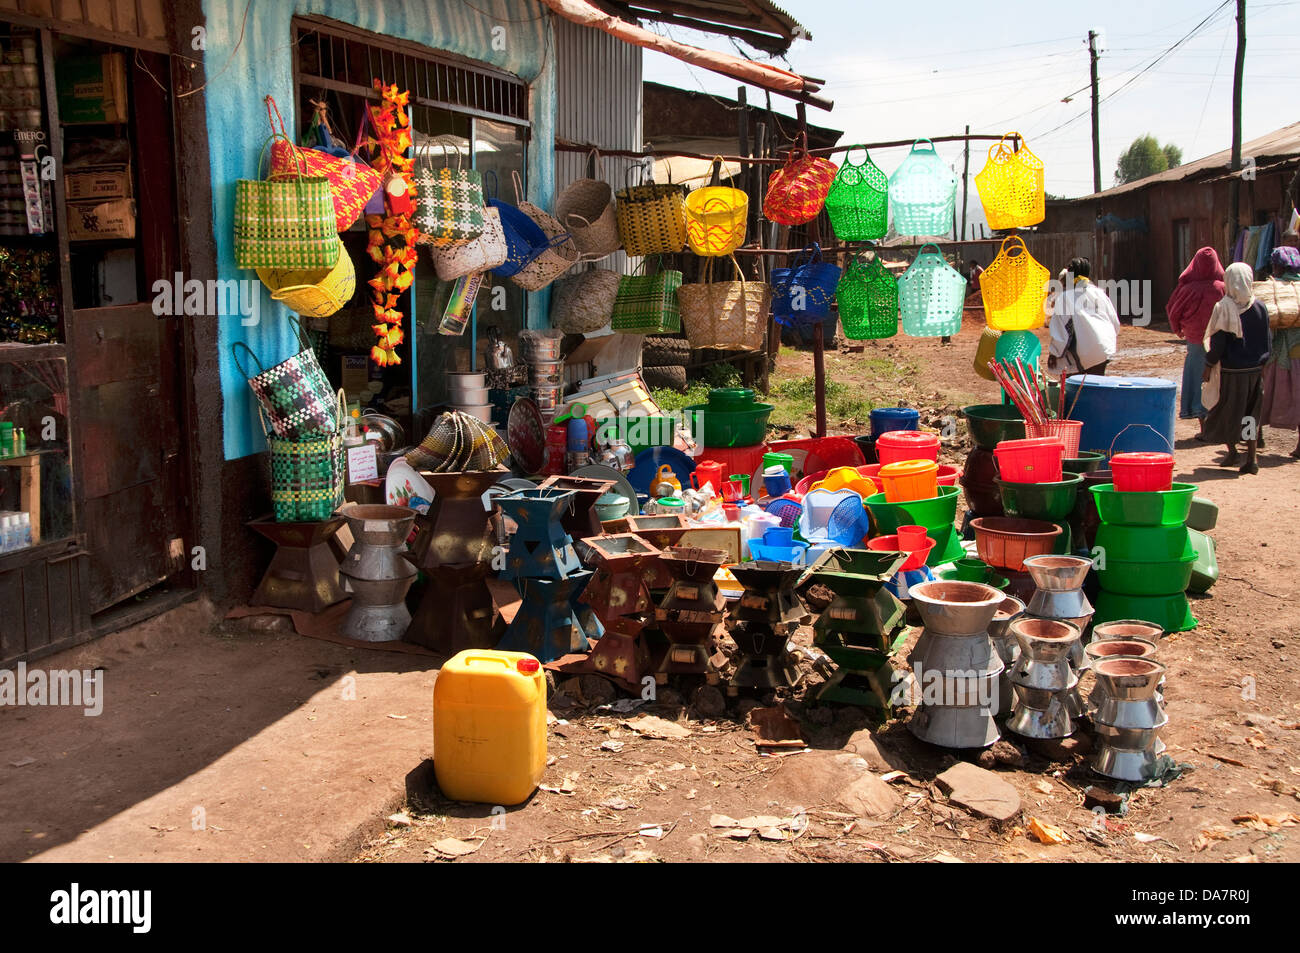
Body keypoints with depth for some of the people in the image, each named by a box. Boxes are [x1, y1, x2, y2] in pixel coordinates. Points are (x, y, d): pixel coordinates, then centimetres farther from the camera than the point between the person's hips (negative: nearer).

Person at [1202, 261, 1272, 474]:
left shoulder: (1223, 307, -12)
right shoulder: (1260, 307, 2)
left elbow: (1217, 342, -13)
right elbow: (1265, 342, 8)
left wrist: (1208, 366, -4)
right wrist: (1261, 365, 18)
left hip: (1230, 370, -4)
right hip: (1254, 369, 4)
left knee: (1224, 412, 12)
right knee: (1251, 414, 10)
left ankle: (1232, 450, 7)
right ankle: (1251, 459, 7)